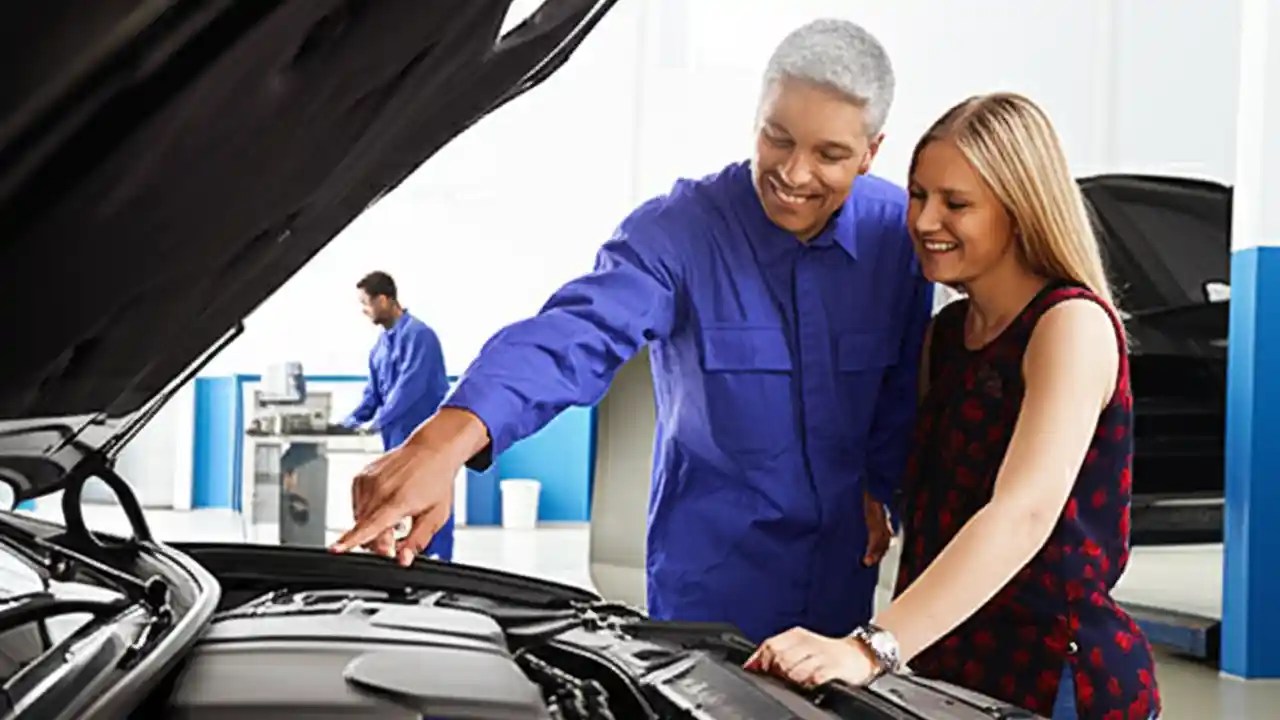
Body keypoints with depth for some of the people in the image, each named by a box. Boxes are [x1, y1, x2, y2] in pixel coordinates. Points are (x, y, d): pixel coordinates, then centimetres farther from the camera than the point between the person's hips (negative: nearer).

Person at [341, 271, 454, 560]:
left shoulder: (418, 335, -15)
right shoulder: (381, 343, 13)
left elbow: (410, 386, -22)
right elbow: (374, 392, 16)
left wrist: (377, 422, -21)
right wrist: (352, 421, 4)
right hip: (400, 436, 9)